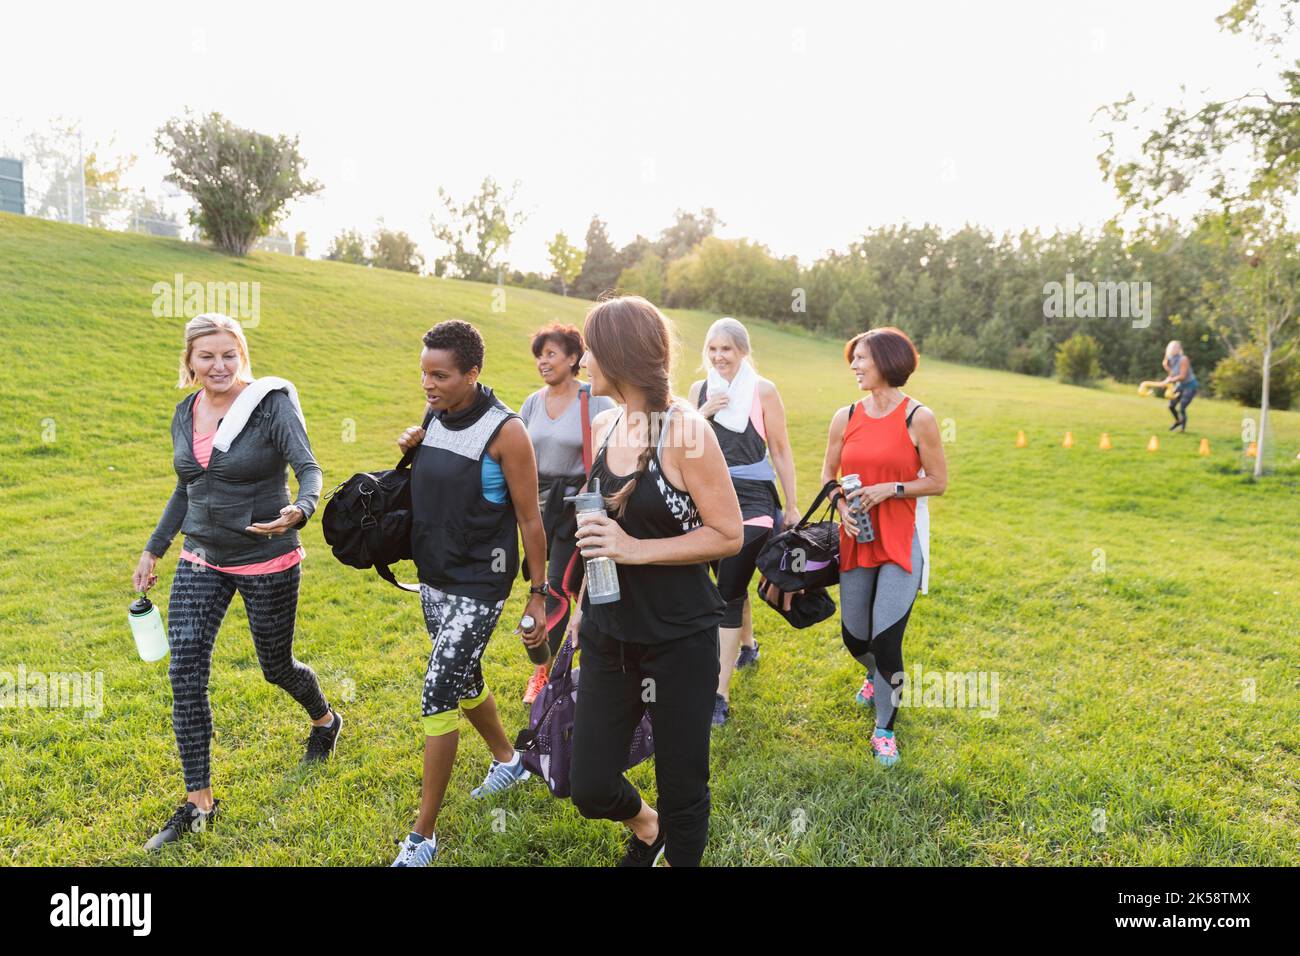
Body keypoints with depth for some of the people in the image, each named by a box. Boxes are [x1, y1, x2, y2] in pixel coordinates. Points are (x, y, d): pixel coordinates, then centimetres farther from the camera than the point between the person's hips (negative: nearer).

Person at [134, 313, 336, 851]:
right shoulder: (186, 413, 4)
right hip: (201, 562, 5)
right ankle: (198, 802, 8)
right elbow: (185, 490, 16)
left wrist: (299, 511, -43)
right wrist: (154, 550, 18)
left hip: (267, 564, -5)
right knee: (185, 673, -5)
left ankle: (325, 721, 45)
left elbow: (309, 469, -22)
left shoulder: (272, 402, -13)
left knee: (276, 667, 11)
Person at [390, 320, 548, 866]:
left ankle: (423, 836, 6)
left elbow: (529, 520, -14)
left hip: (479, 585, -8)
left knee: (438, 695, -8)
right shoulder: (434, 417, 3)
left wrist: (538, 596, -11)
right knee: (464, 681, 21)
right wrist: (410, 451, -4)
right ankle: (508, 760, 47)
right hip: (433, 579, 8)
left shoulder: (505, 432, -18)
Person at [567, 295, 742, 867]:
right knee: (589, 787, 9)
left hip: (680, 641, -5)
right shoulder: (603, 427, 4)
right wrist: (584, 604, 18)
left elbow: (728, 535, -15)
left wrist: (636, 550, -23)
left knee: (682, 786, 10)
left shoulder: (686, 431, -16)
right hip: (610, 636, 6)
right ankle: (646, 826, 43)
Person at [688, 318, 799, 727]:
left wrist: (792, 506, -1)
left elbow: (781, 451, -2)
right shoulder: (700, 390, 7)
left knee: (729, 591, -10)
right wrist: (703, 413, -12)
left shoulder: (762, 391, -5)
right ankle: (747, 645, 46)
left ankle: (720, 694, -7)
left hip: (752, 500, -5)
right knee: (731, 583, 19)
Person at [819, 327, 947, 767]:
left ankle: (885, 728, 13)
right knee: (854, 636, 13)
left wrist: (890, 489, -16)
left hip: (902, 543, -4)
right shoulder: (845, 418, 3)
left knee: (886, 638, -11)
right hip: (856, 541, 4)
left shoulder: (918, 417, -7)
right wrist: (841, 504, -7)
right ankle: (876, 675, 50)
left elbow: (938, 481, -3)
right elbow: (828, 475, 12)